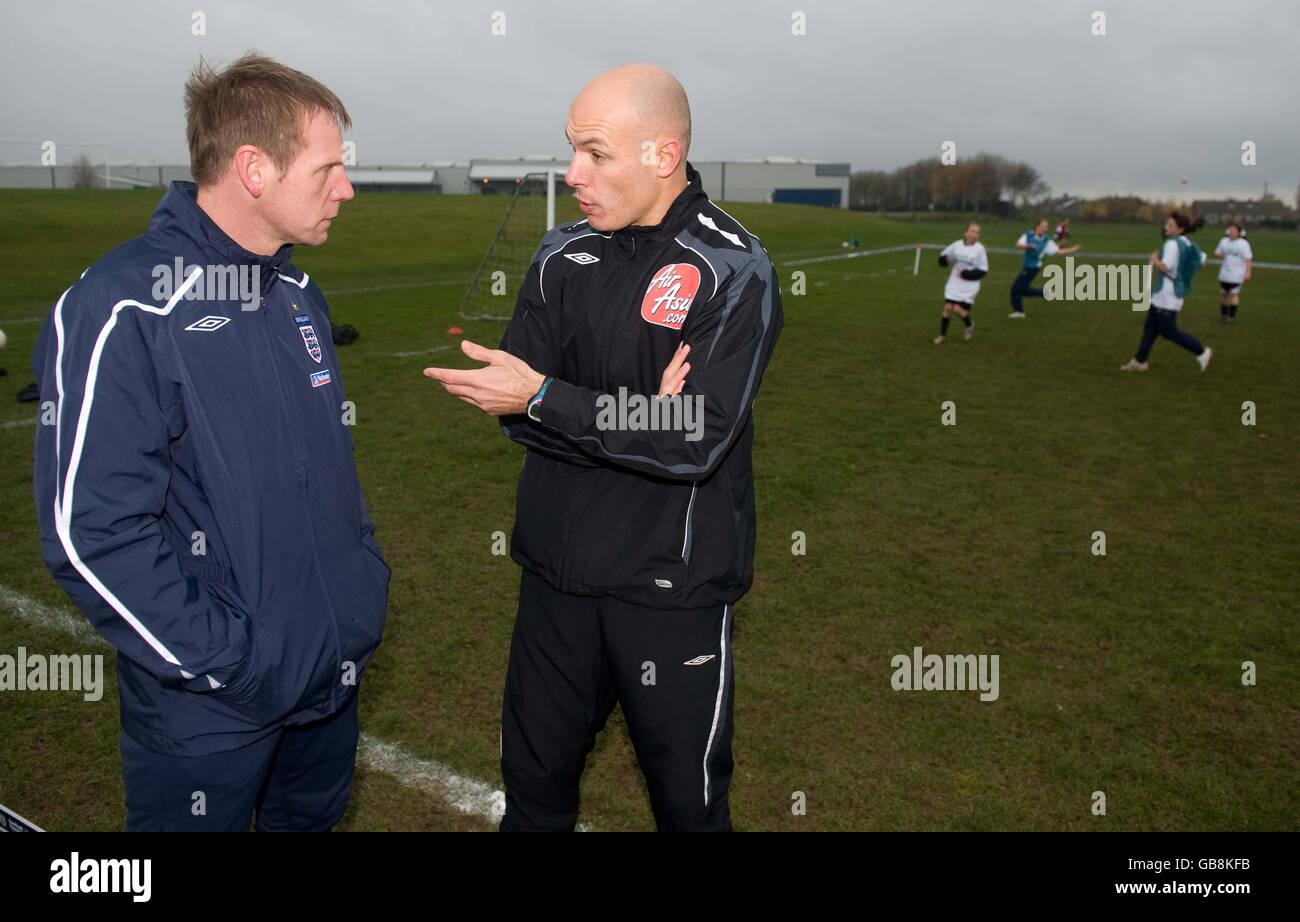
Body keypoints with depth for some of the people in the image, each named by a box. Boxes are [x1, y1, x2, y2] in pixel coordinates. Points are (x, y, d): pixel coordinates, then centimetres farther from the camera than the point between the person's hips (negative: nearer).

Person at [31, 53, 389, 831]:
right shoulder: (122, 310, -20)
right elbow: (91, 532, -22)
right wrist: (232, 663, -20)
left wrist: (365, 582, 9)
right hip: (210, 713, -7)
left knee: (315, 817, 25)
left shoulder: (297, 294, 6)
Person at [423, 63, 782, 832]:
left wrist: (544, 397, -22)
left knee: (688, 795, 14)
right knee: (534, 777, 20)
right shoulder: (564, 255, 4)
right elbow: (514, 400, -3)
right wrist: (637, 417, -19)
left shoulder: (735, 272, -12)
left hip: (673, 584, -4)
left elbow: (697, 440, -21)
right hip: (558, 568, 5)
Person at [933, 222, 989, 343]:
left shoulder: (979, 249, -9)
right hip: (954, 283, 3)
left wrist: (966, 274, -17)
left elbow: (983, 270, -7)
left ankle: (970, 325, 20)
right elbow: (942, 258, 9)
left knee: (958, 308, -12)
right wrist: (945, 259, -15)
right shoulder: (957, 245, -1)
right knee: (948, 307, -5)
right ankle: (942, 334, 12)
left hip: (969, 286, -3)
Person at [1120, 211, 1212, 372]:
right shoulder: (1187, 244, 9)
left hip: (1167, 297, -10)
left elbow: (1165, 267, -26)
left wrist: (1155, 258, -9)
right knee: (1150, 328, 12)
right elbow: (1202, 260, 17)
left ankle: (1202, 351, 11)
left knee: (1169, 332, -1)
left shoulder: (1172, 244, -18)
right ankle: (1140, 361, 18)